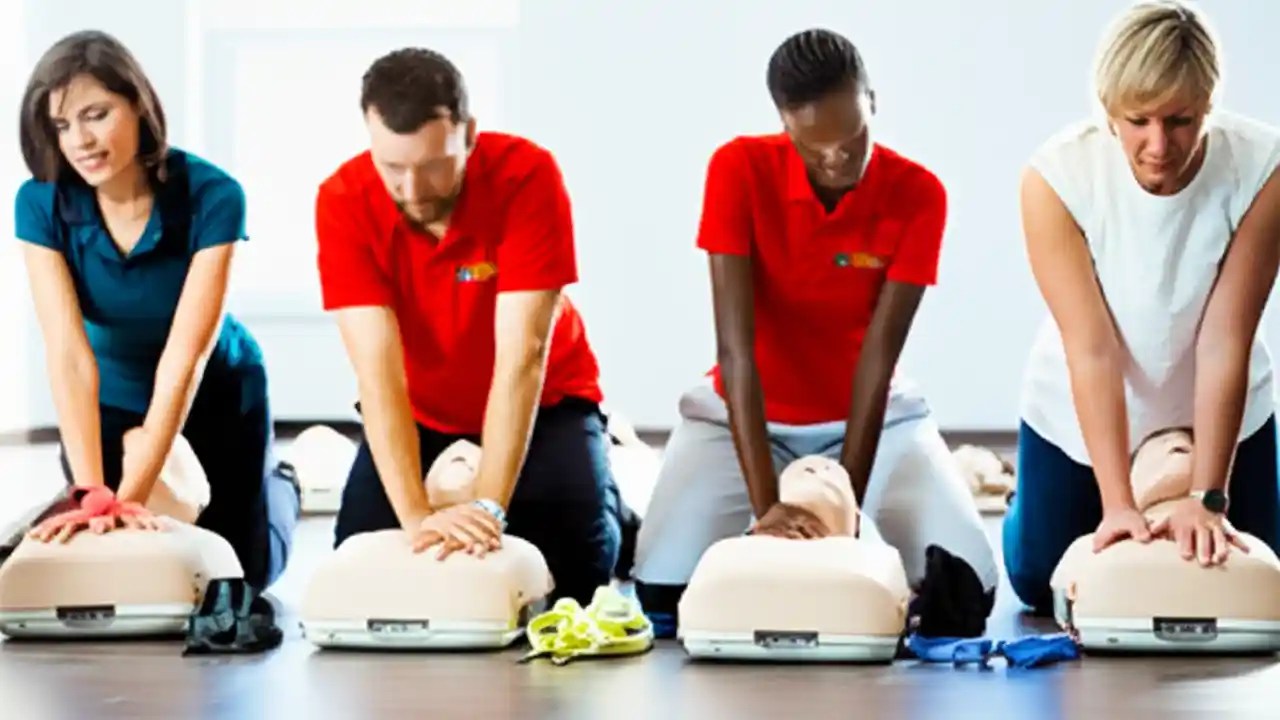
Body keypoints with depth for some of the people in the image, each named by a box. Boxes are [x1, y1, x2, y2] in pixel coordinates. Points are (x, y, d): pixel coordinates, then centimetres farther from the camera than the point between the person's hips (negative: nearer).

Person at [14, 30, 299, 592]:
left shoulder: (212, 196, -31)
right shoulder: (41, 204, -24)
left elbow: (184, 356, -33)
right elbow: (68, 353, -29)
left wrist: (130, 495, -39)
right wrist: (91, 491, -39)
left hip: (215, 396, -2)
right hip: (111, 400, 2)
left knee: (243, 574, 5)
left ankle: (280, 489, 37)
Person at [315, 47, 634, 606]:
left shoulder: (528, 175, -29)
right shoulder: (343, 201, -23)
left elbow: (522, 357, -32)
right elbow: (378, 370, -28)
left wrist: (487, 508, -40)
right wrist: (415, 515, -39)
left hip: (542, 405, -2)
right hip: (421, 414, 2)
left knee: (580, 565, -22)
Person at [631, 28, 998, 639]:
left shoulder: (918, 194, -18)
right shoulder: (739, 169, -21)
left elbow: (879, 355, -21)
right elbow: (735, 346, -27)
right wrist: (764, 504, -36)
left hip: (871, 418, 1)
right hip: (742, 416, 0)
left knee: (966, 591, -21)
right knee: (662, 593, -23)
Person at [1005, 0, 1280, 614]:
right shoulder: (1055, 176, -30)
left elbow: (1226, 345, -27)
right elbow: (1091, 349, -29)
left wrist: (1207, 497, -29)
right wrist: (1116, 501, -32)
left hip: (1217, 411, 1)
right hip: (1079, 413, -1)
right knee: (1038, 583, 8)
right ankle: (1026, 493, 40)